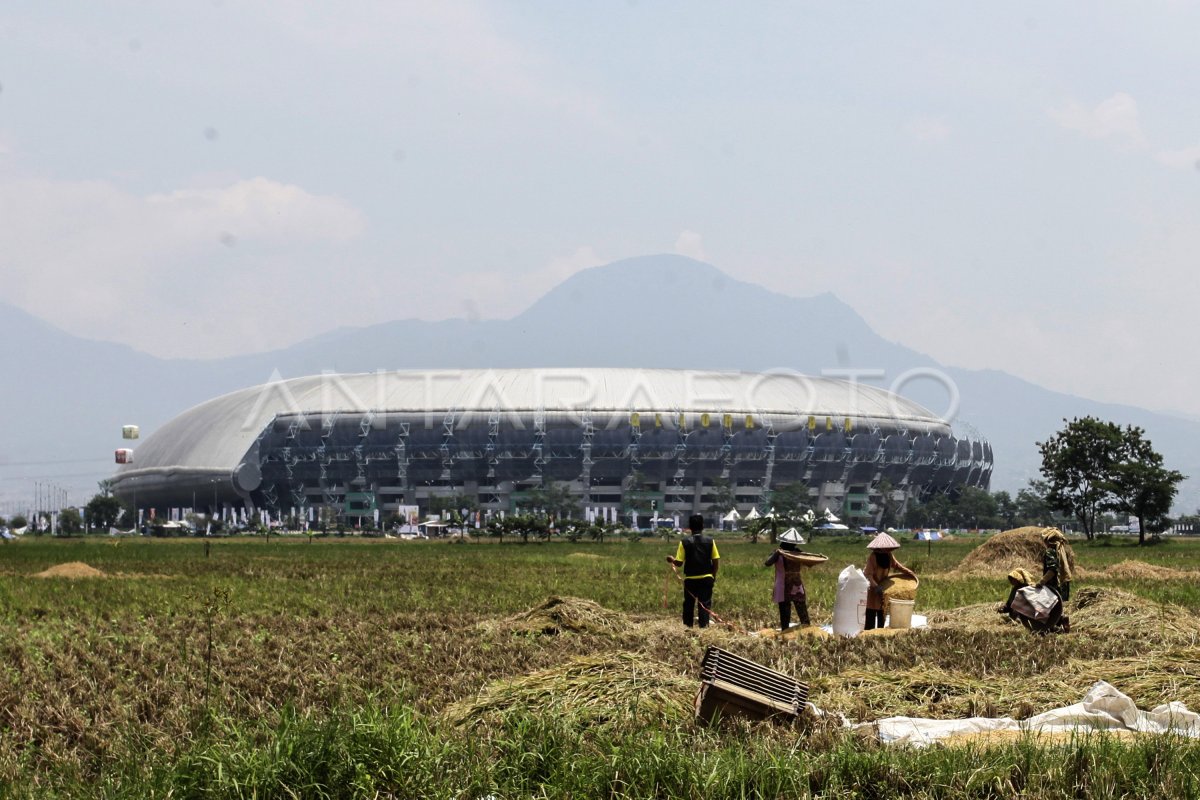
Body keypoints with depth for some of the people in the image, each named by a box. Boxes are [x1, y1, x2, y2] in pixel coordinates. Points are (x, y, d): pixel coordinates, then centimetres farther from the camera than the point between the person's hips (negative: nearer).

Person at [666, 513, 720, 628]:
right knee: (705, 605, 2)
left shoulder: (685, 542, -7)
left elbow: (679, 563, -8)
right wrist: (714, 575, 12)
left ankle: (687, 627, 16)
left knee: (688, 605, 12)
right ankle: (704, 626, -6)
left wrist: (672, 560, 13)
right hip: (706, 578, 0)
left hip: (690, 579, 0)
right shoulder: (710, 541, -3)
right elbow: (716, 561, -3)